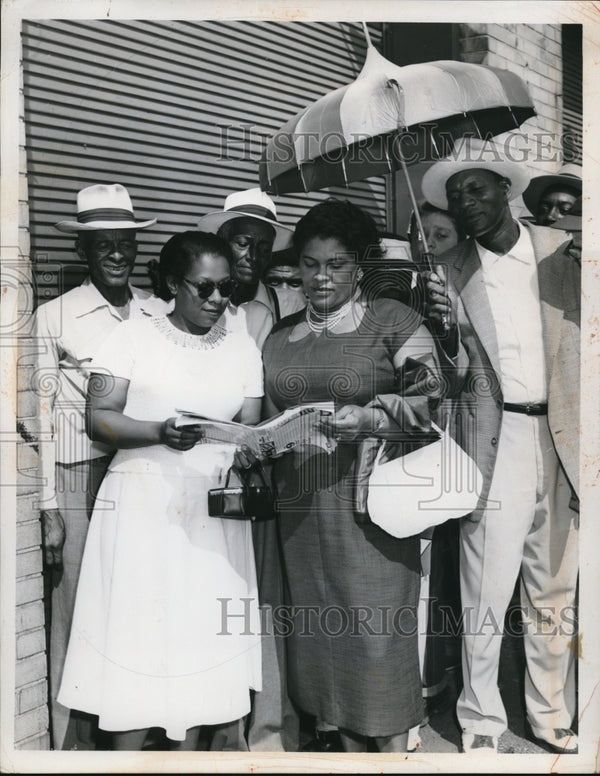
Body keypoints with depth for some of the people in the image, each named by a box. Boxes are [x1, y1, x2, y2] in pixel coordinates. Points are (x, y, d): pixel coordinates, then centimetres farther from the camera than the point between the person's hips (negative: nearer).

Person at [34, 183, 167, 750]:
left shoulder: (161, 314, 8)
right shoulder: (54, 317, 0)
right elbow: (41, 417, -1)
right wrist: (48, 509, -4)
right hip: (81, 478, -2)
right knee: (77, 613, 5)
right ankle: (74, 743, 22)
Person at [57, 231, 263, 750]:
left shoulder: (243, 349, 9)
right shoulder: (133, 338, -1)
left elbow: (250, 429, 8)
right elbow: (98, 419, -7)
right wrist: (160, 432, -23)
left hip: (214, 508, 3)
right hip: (142, 504, -3)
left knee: (201, 633, 7)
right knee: (135, 630, 0)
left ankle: (189, 755, 22)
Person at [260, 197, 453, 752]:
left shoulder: (392, 320, -1)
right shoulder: (280, 338, 15)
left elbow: (431, 396, -6)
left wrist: (370, 418, -19)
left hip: (371, 503, -5)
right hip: (301, 506, 5)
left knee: (378, 630, -2)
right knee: (324, 627, 10)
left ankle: (394, 748, 16)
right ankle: (349, 748, 26)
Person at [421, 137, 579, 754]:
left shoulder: (561, 251, 3)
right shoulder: (450, 271, 1)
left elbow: (582, 339, 9)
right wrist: (440, 327, -16)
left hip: (561, 438, 2)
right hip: (495, 440, -2)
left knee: (555, 592, 14)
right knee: (486, 593, 0)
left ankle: (552, 716, 31)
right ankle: (481, 723, 20)